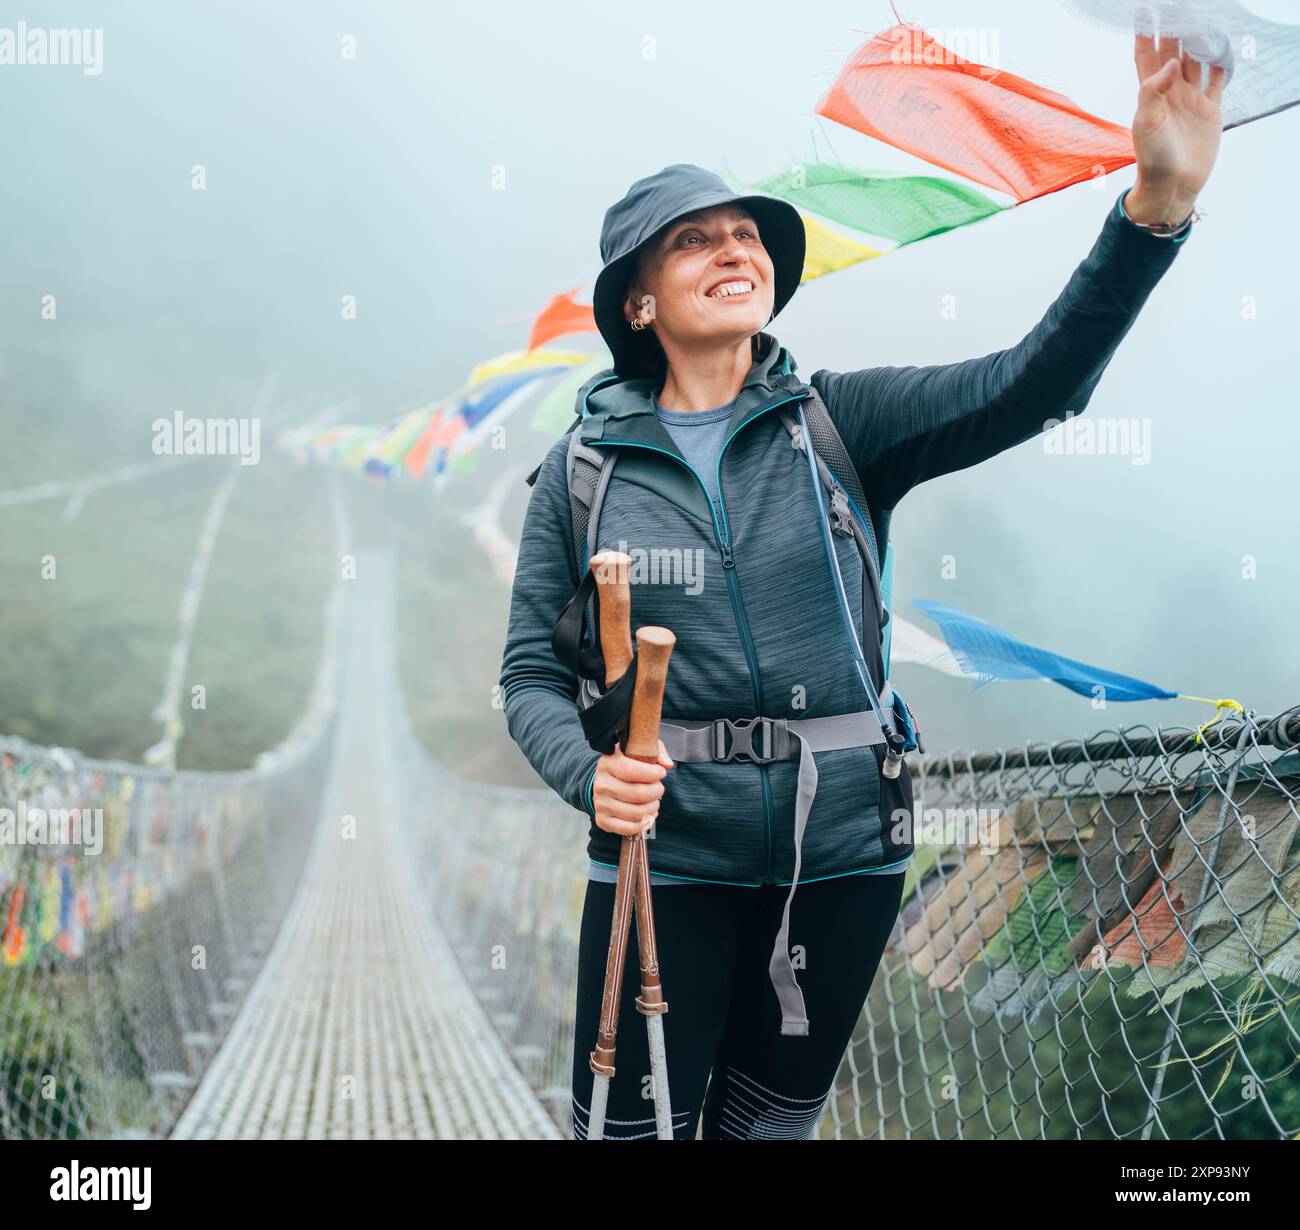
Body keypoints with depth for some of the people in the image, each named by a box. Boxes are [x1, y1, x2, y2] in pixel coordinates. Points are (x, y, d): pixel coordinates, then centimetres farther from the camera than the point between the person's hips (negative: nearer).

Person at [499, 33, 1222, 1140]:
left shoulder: (841, 423, -1)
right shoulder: (582, 466, -1)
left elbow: (1032, 385, -15)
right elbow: (532, 674, 1)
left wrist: (1158, 203, -29)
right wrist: (588, 774, -21)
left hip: (843, 853, 2)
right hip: (662, 856, -1)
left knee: (768, 1124, 18)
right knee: (635, 1127, 1)